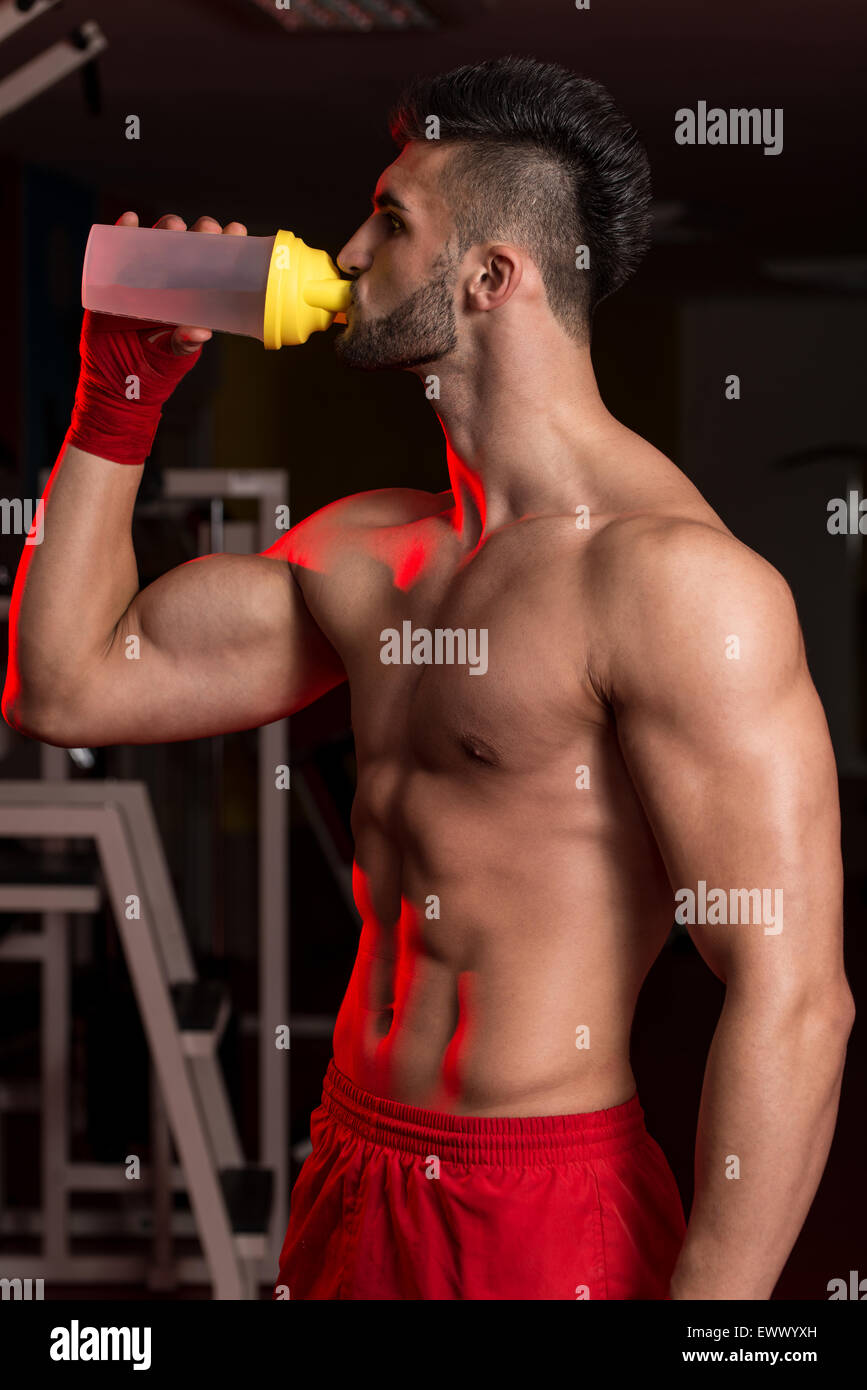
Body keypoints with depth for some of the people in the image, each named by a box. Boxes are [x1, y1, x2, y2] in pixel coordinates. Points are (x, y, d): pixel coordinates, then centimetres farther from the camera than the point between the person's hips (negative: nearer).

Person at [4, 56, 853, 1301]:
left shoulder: (669, 575, -17)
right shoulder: (371, 550, 10)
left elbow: (792, 1000, -21)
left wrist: (707, 1298, -24)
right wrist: (122, 393, 9)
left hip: (544, 1216, -8)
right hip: (347, 1187, 8)